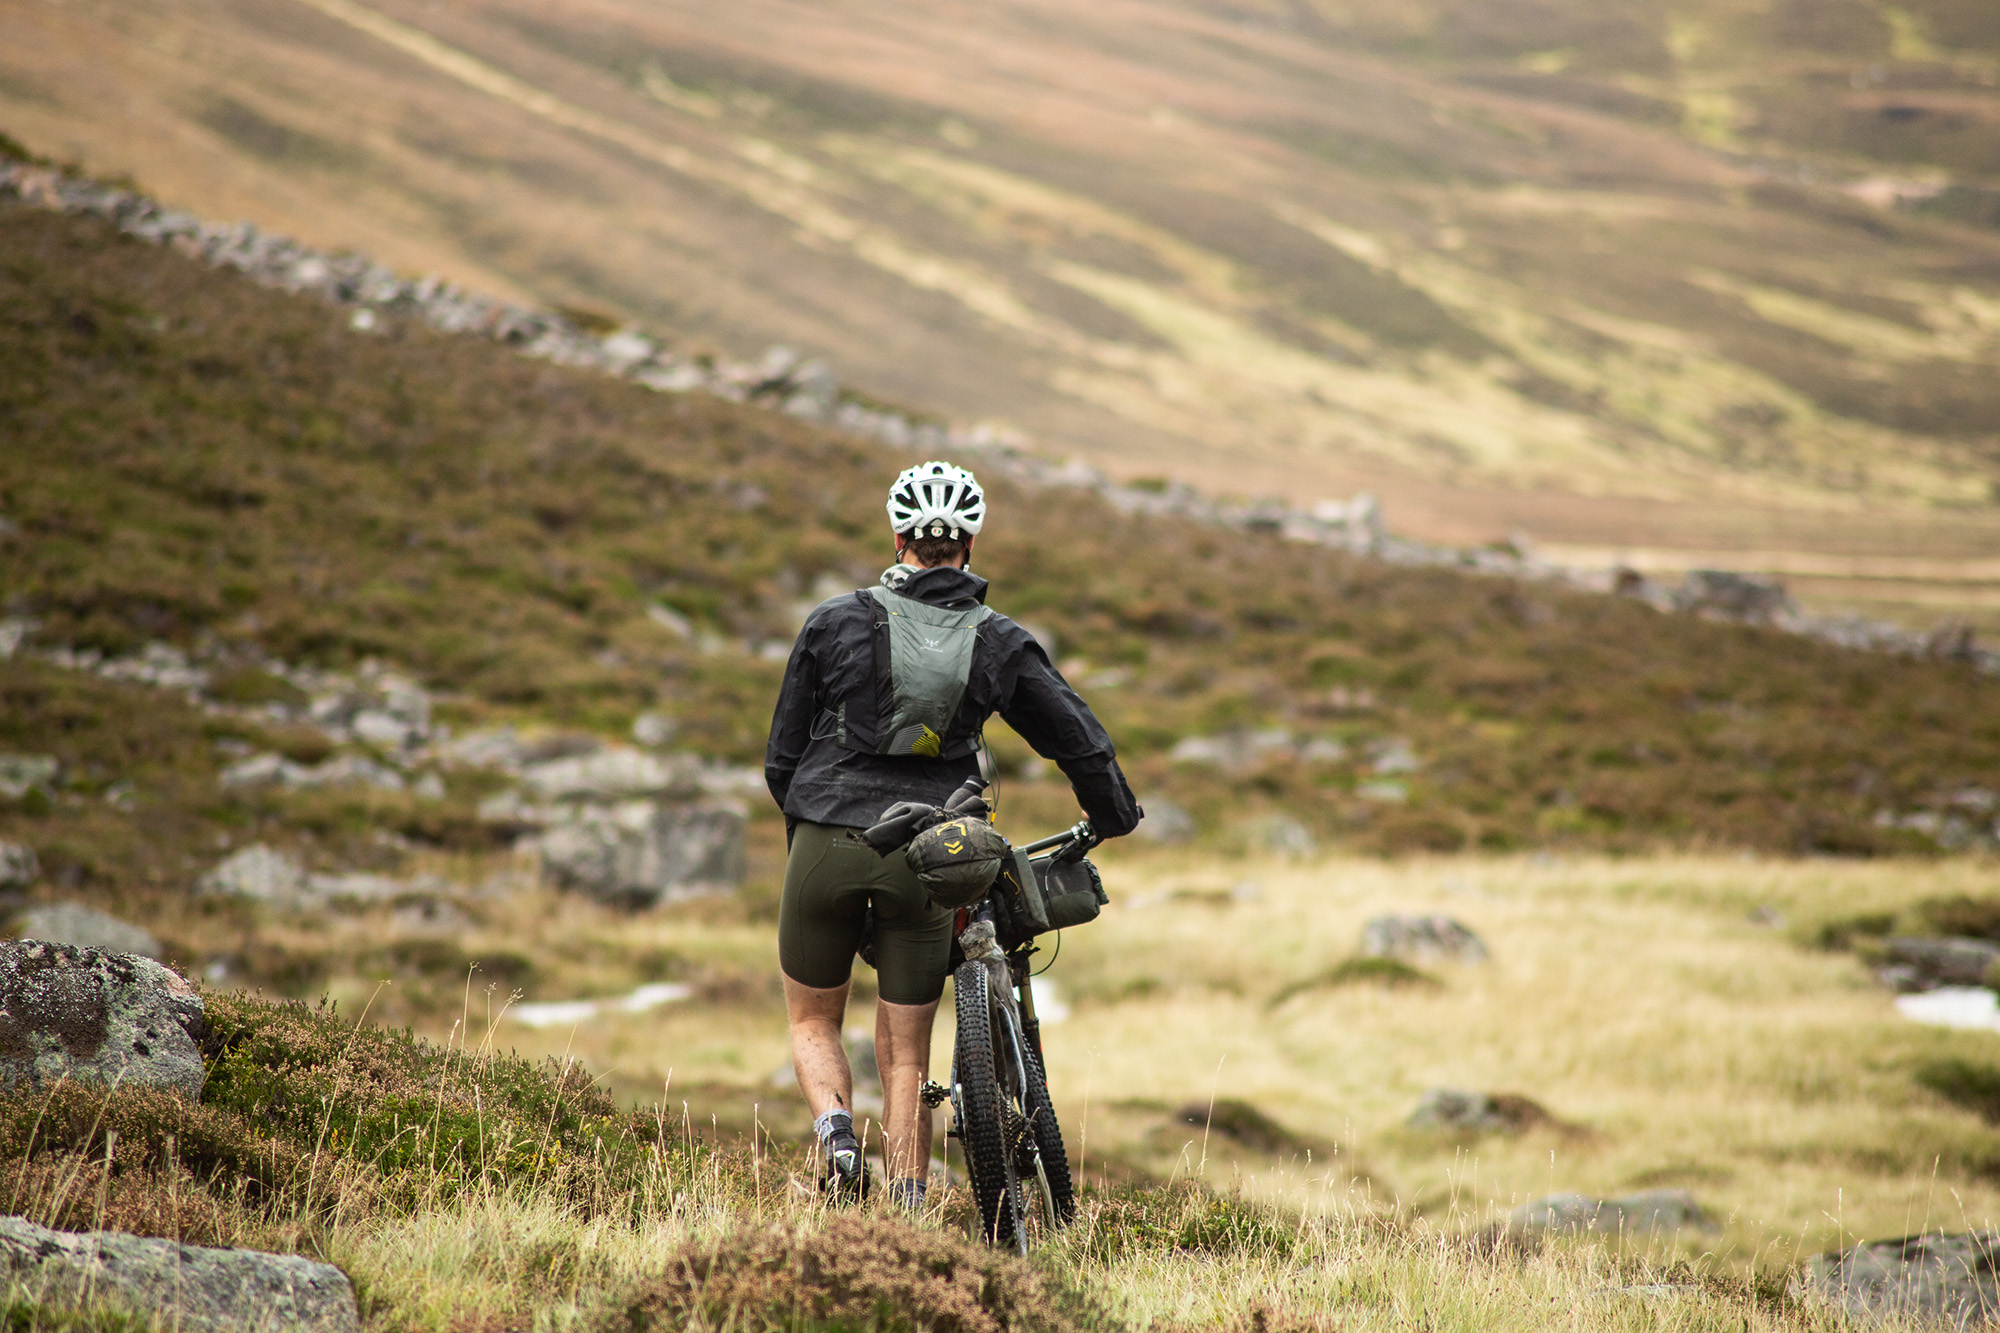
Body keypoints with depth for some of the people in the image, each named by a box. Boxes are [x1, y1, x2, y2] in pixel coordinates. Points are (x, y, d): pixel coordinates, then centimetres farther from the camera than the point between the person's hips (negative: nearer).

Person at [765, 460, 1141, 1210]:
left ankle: (836, 1134, -10)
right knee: (906, 1054, 11)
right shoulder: (1000, 644, 2)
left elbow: (782, 758, 5)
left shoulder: (836, 623, 0)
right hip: (926, 860, 1)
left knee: (813, 1023, 18)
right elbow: (1085, 747, 6)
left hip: (828, 838, -1)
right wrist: (1112, 820, 26)